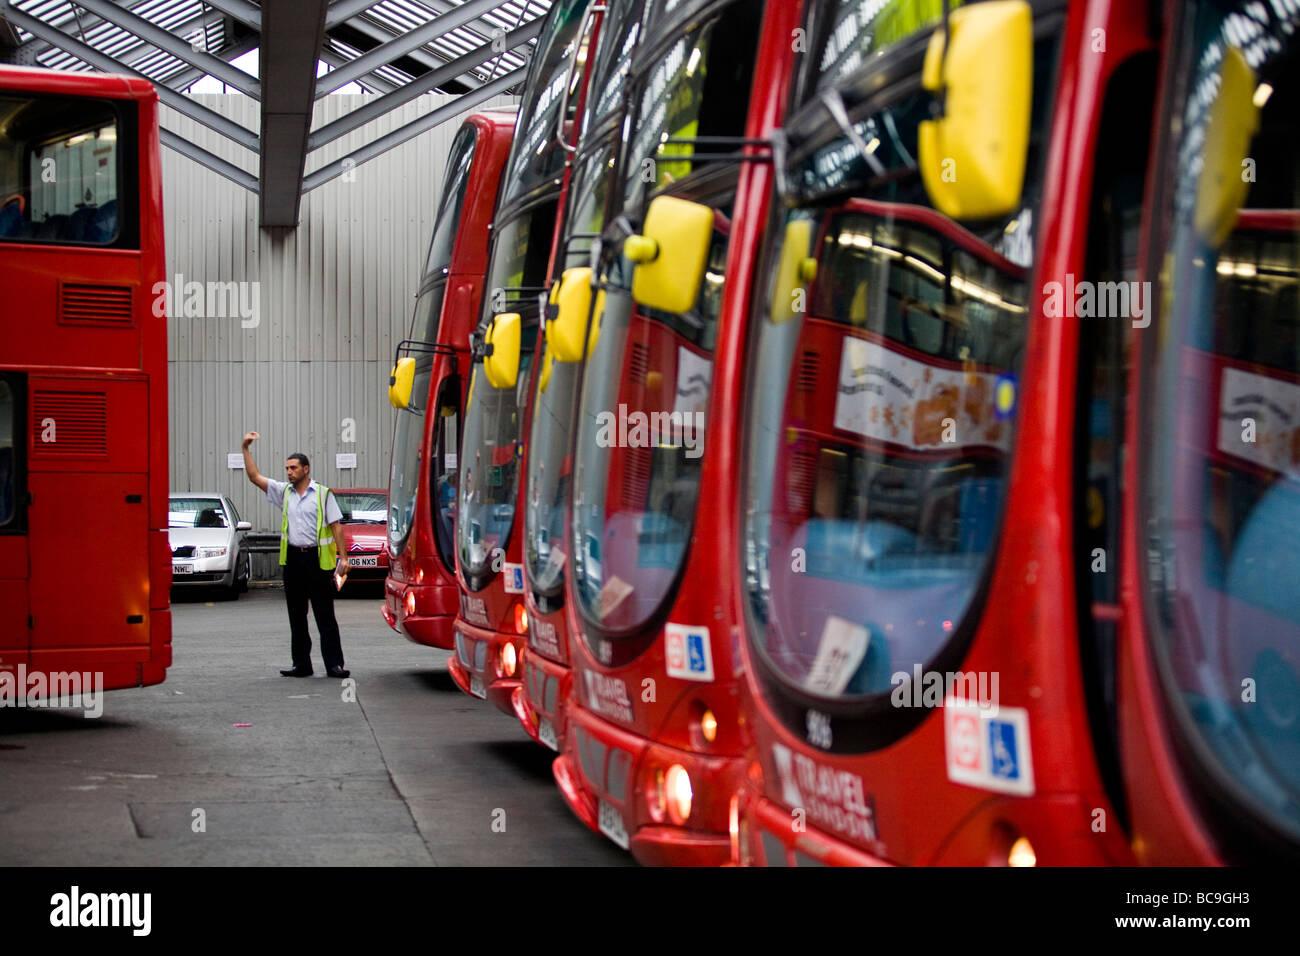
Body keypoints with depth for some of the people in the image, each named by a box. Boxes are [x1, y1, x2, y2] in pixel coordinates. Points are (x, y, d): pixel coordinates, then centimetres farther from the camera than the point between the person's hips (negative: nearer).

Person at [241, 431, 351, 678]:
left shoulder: (323, 494, 1)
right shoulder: (284, 492, 12)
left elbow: (336, 526, -2)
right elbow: (255, 477, 9)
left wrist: (343, 557, -9)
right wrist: (246, 449, 2)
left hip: (317, 559, -5)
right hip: (292, 558, 5)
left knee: (325, 615, -5)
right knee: (296, 616, 9)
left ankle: (334, 664, -5)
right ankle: (301, 664, 15)